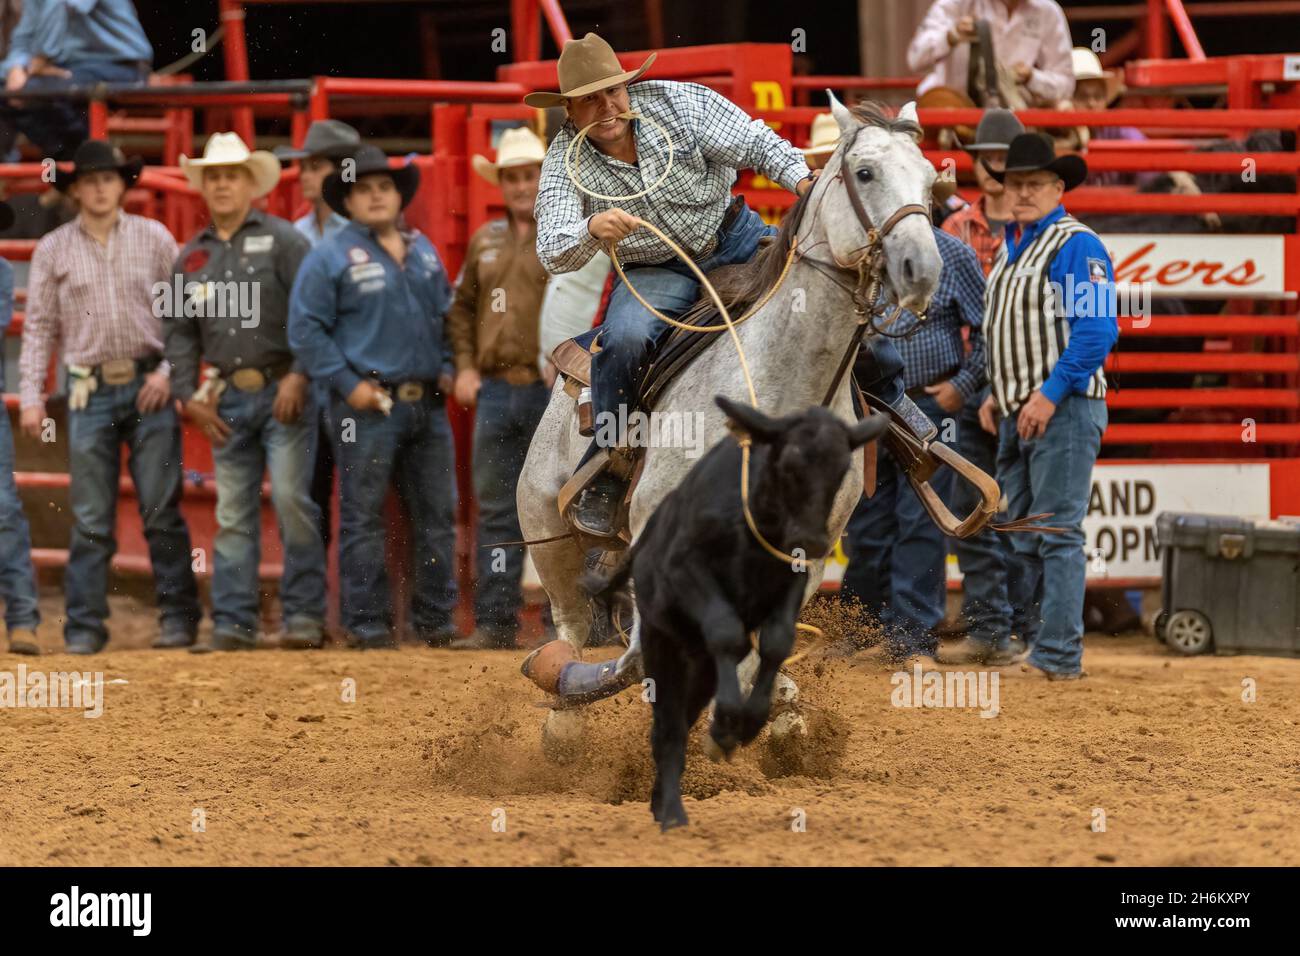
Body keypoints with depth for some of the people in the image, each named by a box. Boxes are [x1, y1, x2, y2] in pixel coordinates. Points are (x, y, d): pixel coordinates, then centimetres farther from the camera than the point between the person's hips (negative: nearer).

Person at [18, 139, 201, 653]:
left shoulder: (154, 239, 5)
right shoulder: (53, 250, 6)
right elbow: (38, 327, 6)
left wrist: (169, 371, -7)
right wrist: (31, 397, -2)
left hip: (150, 385, -1)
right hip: (91, 392, 1)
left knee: (161, 510, -1)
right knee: (90, 518, 0)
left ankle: (179, 618, 5)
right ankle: (84, 626, 4)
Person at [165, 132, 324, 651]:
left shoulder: (282, 240, -2)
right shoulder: (191, 256, 14)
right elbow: (179, 330, 16)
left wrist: (299, 376, -17)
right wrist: (188, 395, 5)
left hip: (282, 392, -5)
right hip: (227, 400, 5)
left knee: (291, 499, -11)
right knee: (233, 514, 5)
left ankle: (304, 614, -5)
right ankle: (233, 623, 7)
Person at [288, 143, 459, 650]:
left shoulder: (423, 251, 15)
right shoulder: (331, 257, -4)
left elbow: (446, 315, 25)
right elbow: (305, 329, -9)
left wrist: (446, 369, 10)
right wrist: (348, 384, -14)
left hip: (427, 405, 6)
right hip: (368, 405, -6)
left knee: (437, 514, 7)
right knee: (363, 518, -3)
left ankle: (435, 618, 14)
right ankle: (367, 622, 1)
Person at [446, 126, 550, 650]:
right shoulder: (486, 241, 14)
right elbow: (461, 308, 21)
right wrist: (465, 366, 8)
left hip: (553, 390, -5)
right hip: (495, 390, 5)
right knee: (495, 509, 6)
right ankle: (494, 622, 9)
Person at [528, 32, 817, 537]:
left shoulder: (681, 103, -12)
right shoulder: (565, 163, -14)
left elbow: (756, 144, -8)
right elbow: (553, 251, -24)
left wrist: (801, 179, -26)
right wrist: (592, 232, -47)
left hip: (733, 236, 2)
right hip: (655, 272, -2)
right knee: (623, 337, -32)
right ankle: (604, 475, -16)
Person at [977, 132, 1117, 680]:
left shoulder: (1076, 245, -11)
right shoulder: (1011, 248, 17)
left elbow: (1097, 330, -19)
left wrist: (1049, 395, -22)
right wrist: (998, 393, 15)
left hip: (1062, 409, -9)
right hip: (1017, 413, 9)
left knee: (1058, 532, -10)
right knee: (1023, 538, 12)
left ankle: (1059, 656, -11)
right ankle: (1029, 640, 18)